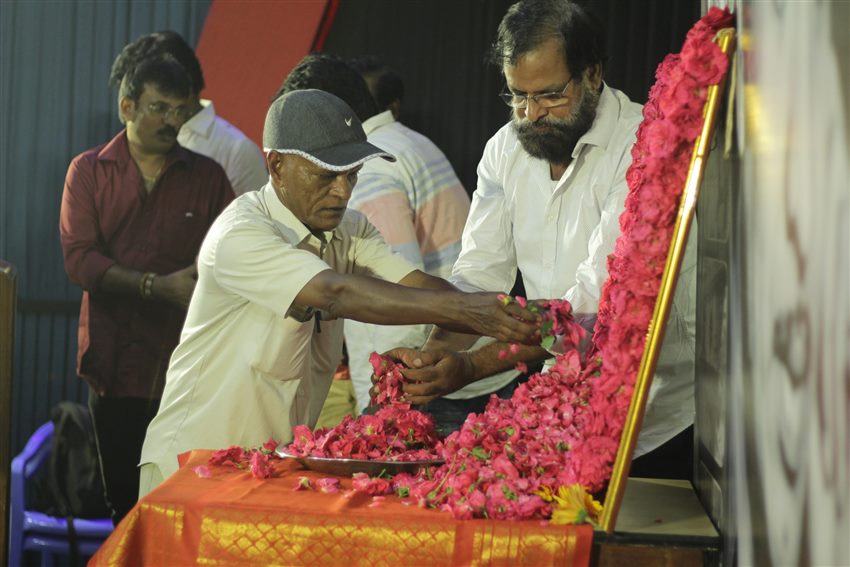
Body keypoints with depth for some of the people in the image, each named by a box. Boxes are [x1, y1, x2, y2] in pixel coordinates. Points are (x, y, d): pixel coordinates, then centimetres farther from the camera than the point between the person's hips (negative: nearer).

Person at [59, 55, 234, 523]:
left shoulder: (206, 176, 9)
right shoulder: (89, 170, 6)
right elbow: (79, 259, -6)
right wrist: (158, 286, -17)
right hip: (115, 363, 1)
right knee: (124, 498, 10)